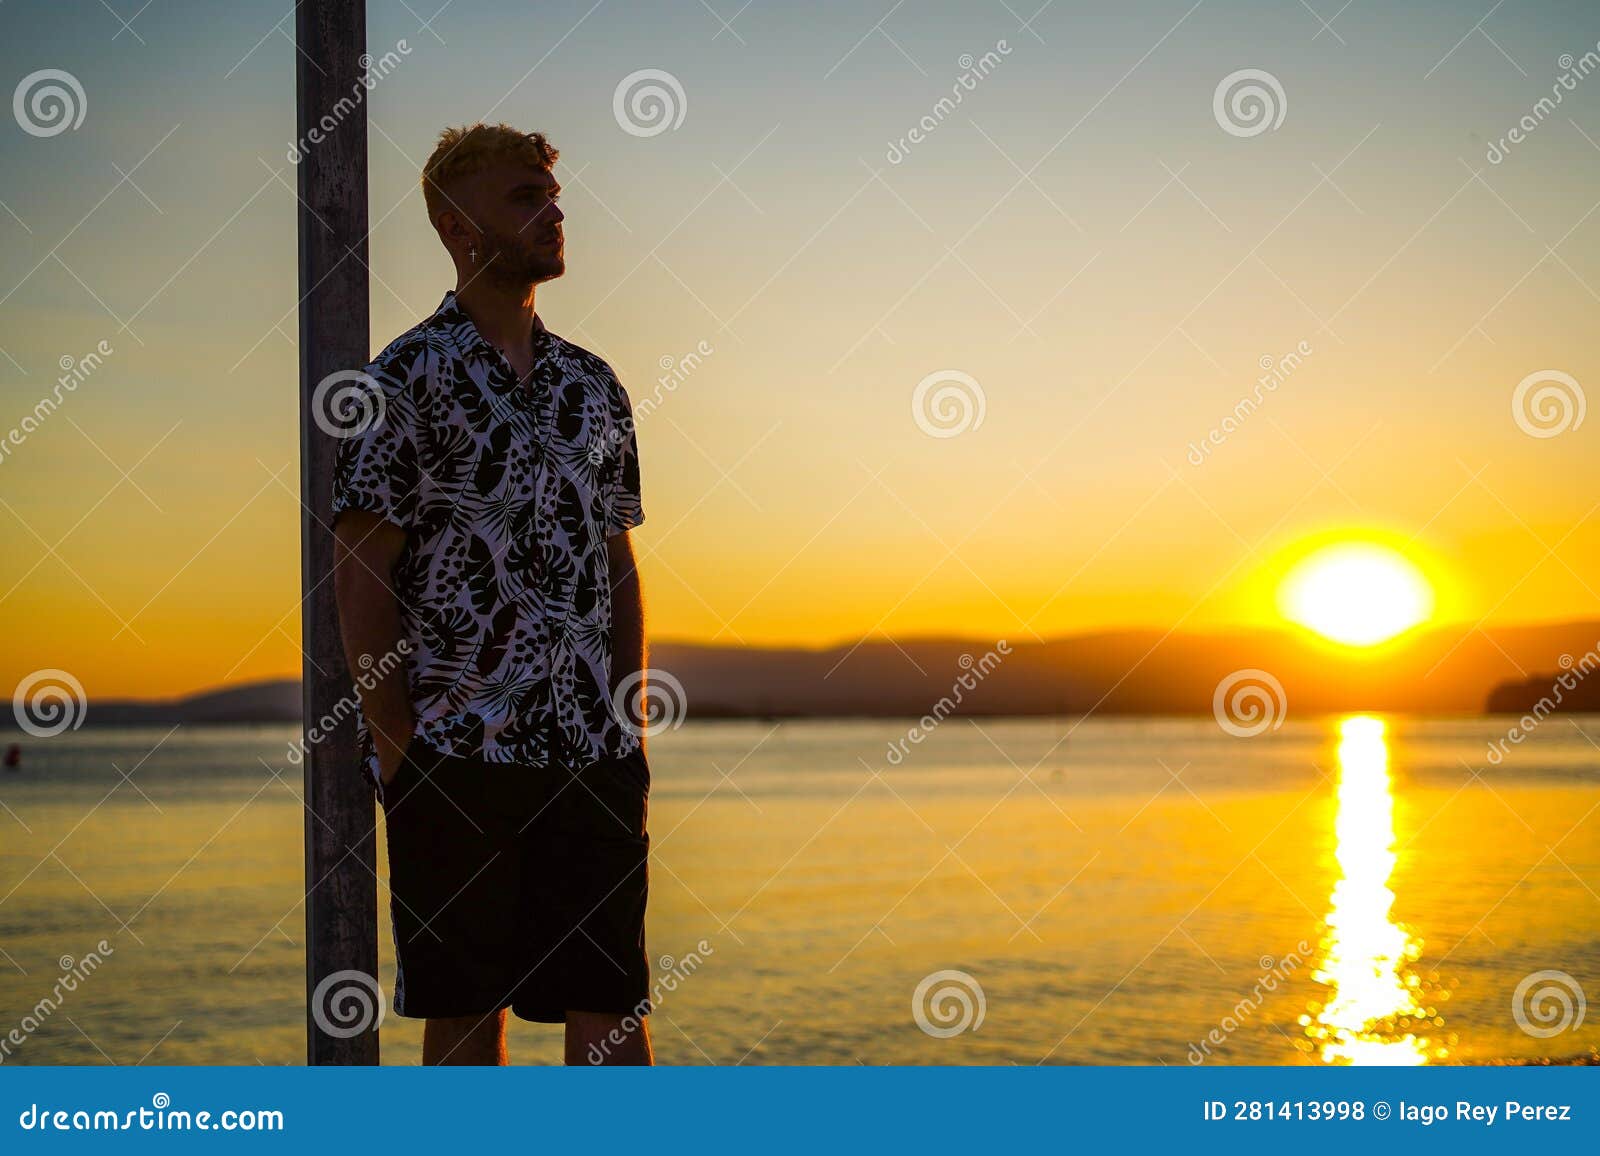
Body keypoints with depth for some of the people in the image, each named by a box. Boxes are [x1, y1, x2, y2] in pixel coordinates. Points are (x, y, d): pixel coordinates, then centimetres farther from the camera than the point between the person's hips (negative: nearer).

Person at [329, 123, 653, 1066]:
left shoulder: (594, 385, 14)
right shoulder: (407, 377, -2)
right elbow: (361, 570, -6)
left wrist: (632, 726, 10)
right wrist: (397, 739, -11)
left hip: (594, 747, 5)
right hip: (456, 745, -4)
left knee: (614, 1002, 4)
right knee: (467, 1003, 4)